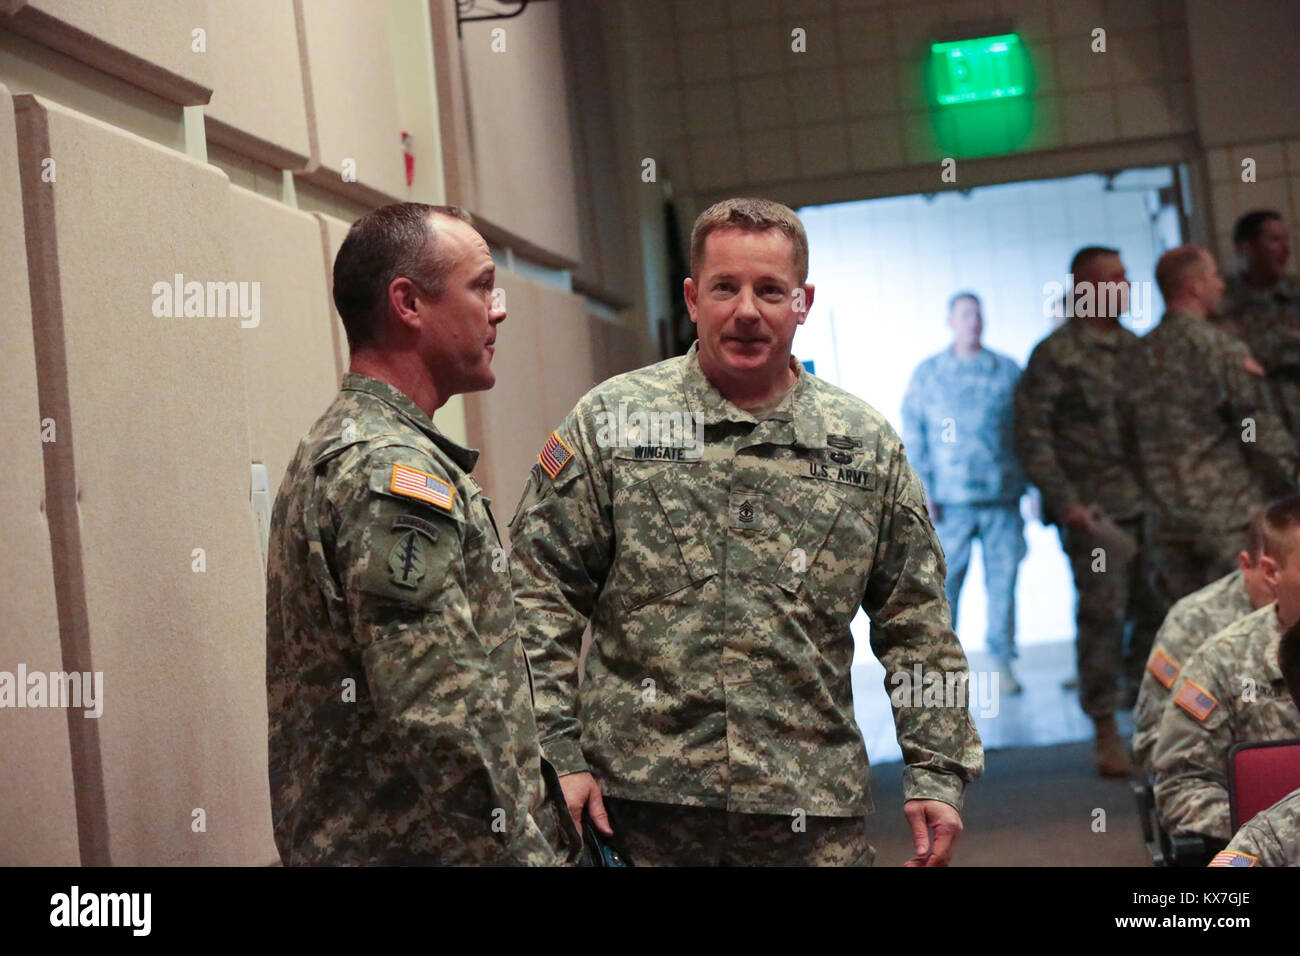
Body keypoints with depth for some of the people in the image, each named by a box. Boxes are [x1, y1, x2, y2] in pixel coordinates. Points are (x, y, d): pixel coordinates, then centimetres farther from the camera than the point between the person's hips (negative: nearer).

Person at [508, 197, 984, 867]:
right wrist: (556, 754, -8)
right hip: (642, 803, -1)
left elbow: (915, 626, 10)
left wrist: (937, 772, 5)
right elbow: (539, 595, -1)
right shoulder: (611, 422, 0)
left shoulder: (868, 447, 7)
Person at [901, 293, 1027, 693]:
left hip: (1002, 497, 1)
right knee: (944, 581, -3)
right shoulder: (927, 374, 7)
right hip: (951, 500, -1)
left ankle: (1003, 661, 12)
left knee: (1003, 579, 2)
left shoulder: (1008, 371, 11)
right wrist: (923, 491, -3)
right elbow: (913, 435, 5)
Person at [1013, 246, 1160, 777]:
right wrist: (1065, 502, -13)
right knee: (1102, 617, -5)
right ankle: (1105, 729, 4)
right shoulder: (1055, 355, -5)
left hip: (1147, 507, 6)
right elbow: (1031, 436, -8)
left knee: (1157, 611, 6)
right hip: (1094, 512, -6)